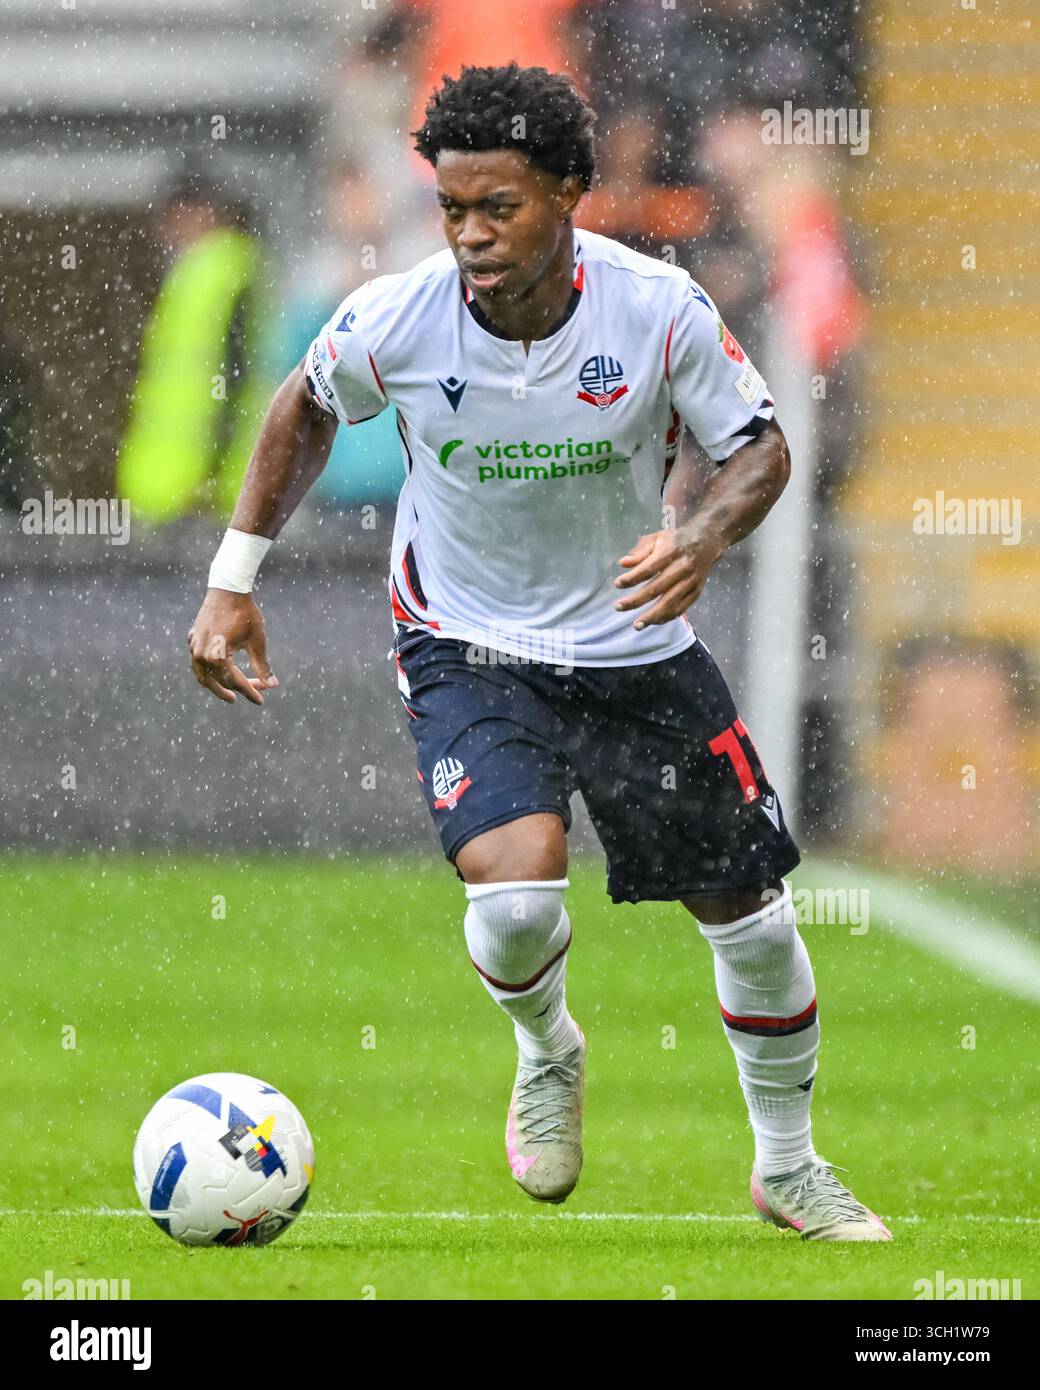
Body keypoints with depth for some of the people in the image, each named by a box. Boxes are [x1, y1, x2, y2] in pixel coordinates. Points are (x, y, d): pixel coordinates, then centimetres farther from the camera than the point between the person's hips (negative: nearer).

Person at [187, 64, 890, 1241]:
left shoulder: (659, 310, -21)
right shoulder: (396, 319, -19)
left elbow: (759, 447, -8)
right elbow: (308, 407, 3)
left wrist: (703, 538, -30)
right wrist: (234, 582, 1)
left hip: (634, 645, 2)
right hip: (466, 646, -2)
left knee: (751, 912, 7)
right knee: (514, 893, -26)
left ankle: (789, 1168, 33)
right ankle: (547, 1056, 11)